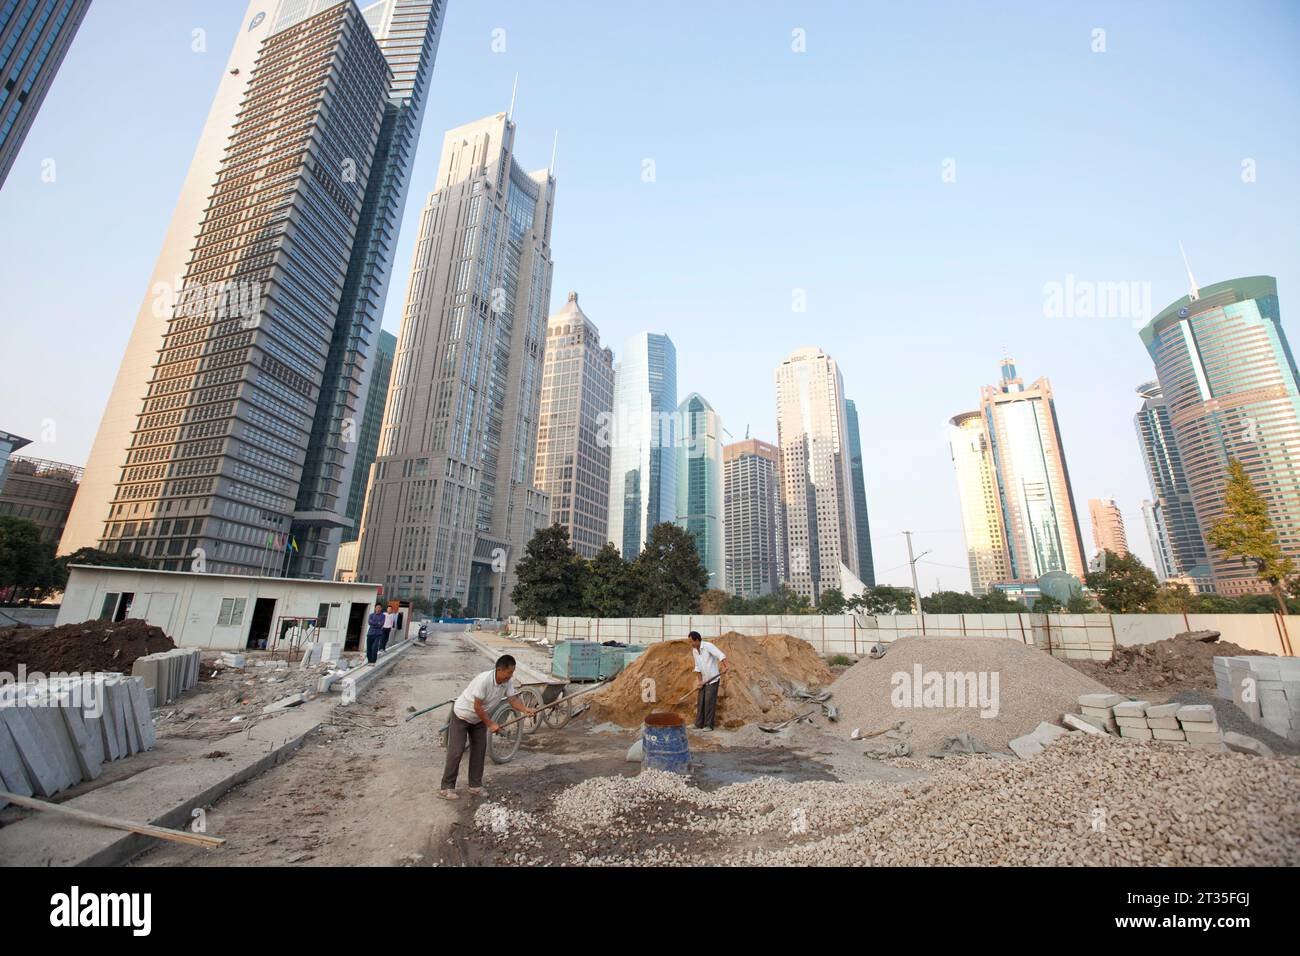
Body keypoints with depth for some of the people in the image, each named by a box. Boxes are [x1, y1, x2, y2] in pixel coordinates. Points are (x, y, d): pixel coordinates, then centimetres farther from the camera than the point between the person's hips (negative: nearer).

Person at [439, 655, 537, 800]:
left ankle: (475, 785, 18)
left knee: (479, 751, 7)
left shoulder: (508, 681, -17)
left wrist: (526, 709, -32)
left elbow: (513, 699, -14)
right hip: (461, 716, -7)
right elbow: (477, 707, -31)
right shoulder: (484, 679, -38)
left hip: (479, 719, 7)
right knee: (456, 752, -5)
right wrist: (490, 725, -23)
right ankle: (446, 788, 7)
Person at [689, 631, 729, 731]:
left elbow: (720, 655, -35)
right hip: (704, 680, 7)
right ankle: (699, 724, 14)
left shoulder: (708, 646, -20)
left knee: (709, 701, -7)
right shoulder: (694, 651, 4)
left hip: (713, 679, -7)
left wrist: (726, 665, -51)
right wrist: (699, 681, 2)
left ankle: (709, 725, 2)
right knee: (701, 701, 7)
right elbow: (697, 667, 9)